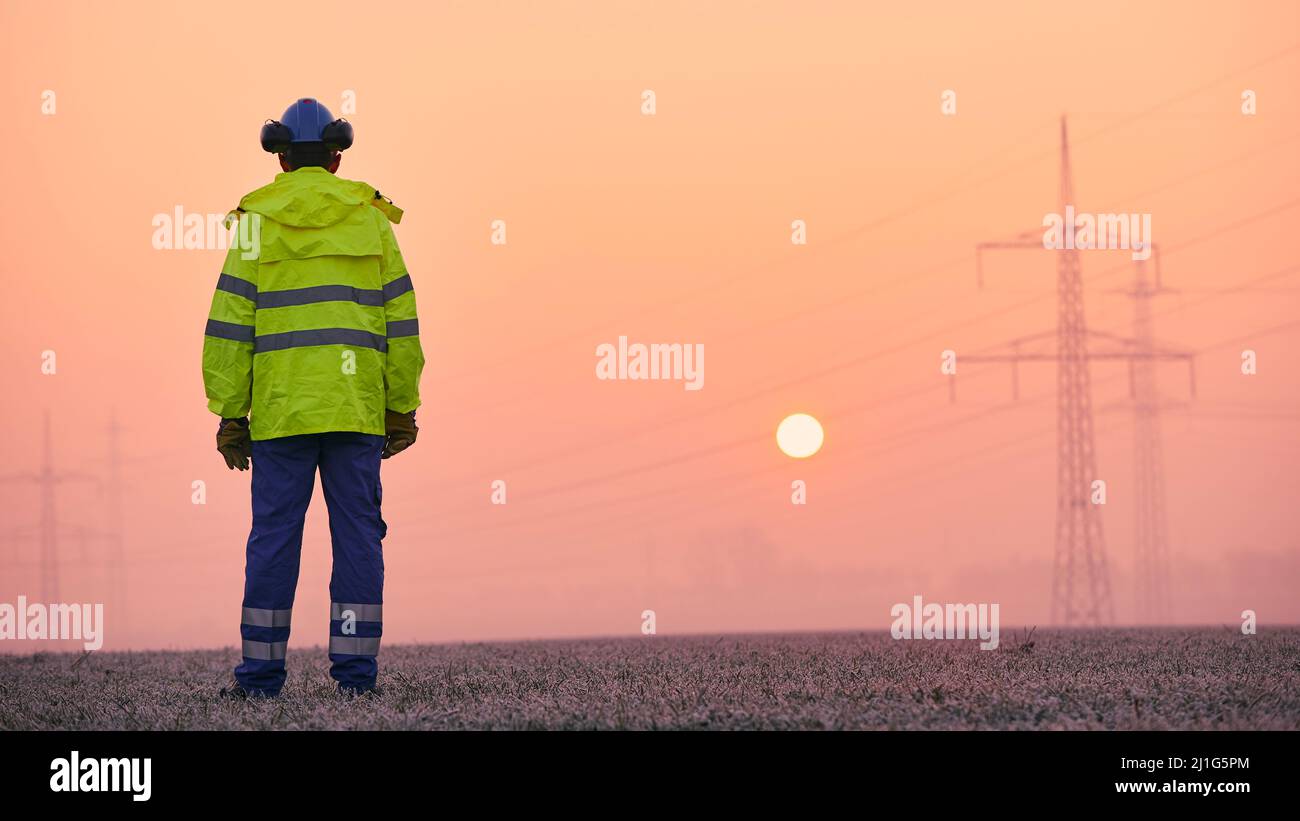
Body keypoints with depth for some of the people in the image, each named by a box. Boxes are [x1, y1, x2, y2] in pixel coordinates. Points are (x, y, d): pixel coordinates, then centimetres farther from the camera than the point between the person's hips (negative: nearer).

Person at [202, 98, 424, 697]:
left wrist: (230, 415, 3)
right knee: (357, 534, 4)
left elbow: (230, 326, -1)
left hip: (280, 410, -1)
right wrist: (402, 409, 11)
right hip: (357, 410, 1)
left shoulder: (258, 222, 3)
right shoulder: (371, 220, 7)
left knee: (274, 535, 2)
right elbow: (400, 321, 6)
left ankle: (261, 673, 4)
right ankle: (355, 670, 2)